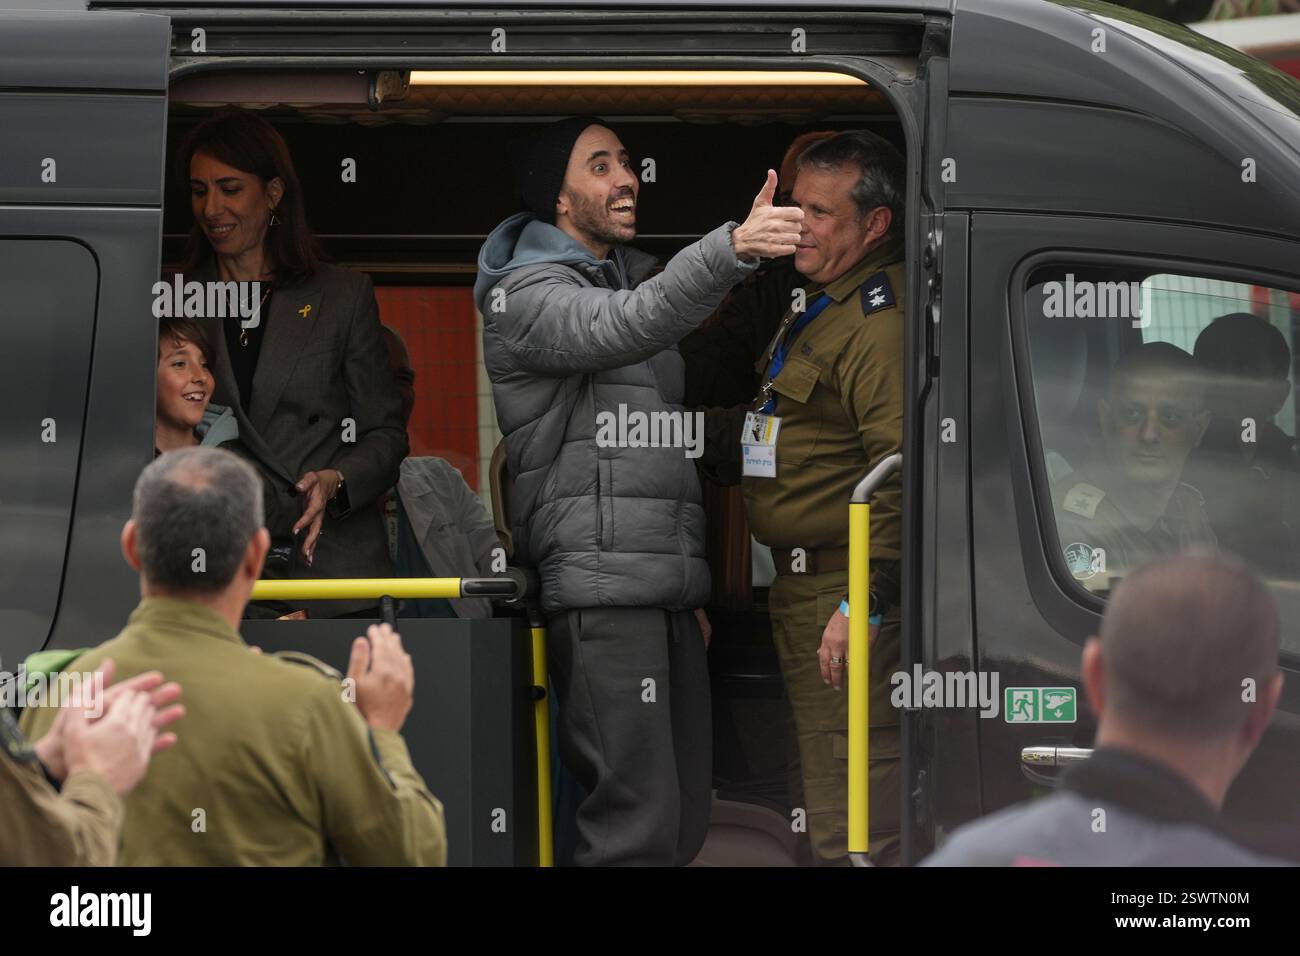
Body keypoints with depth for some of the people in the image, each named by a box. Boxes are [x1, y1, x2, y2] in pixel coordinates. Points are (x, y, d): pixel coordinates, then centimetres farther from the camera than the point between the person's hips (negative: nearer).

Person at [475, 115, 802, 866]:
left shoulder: (628, 276, 25)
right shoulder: (529, 294, -3)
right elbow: (628, 326, -26)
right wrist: (731, 248, -42)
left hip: (670, 592, 9)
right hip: (601, 586, -9)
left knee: (687, 818, 5)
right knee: (639, 825, -15)